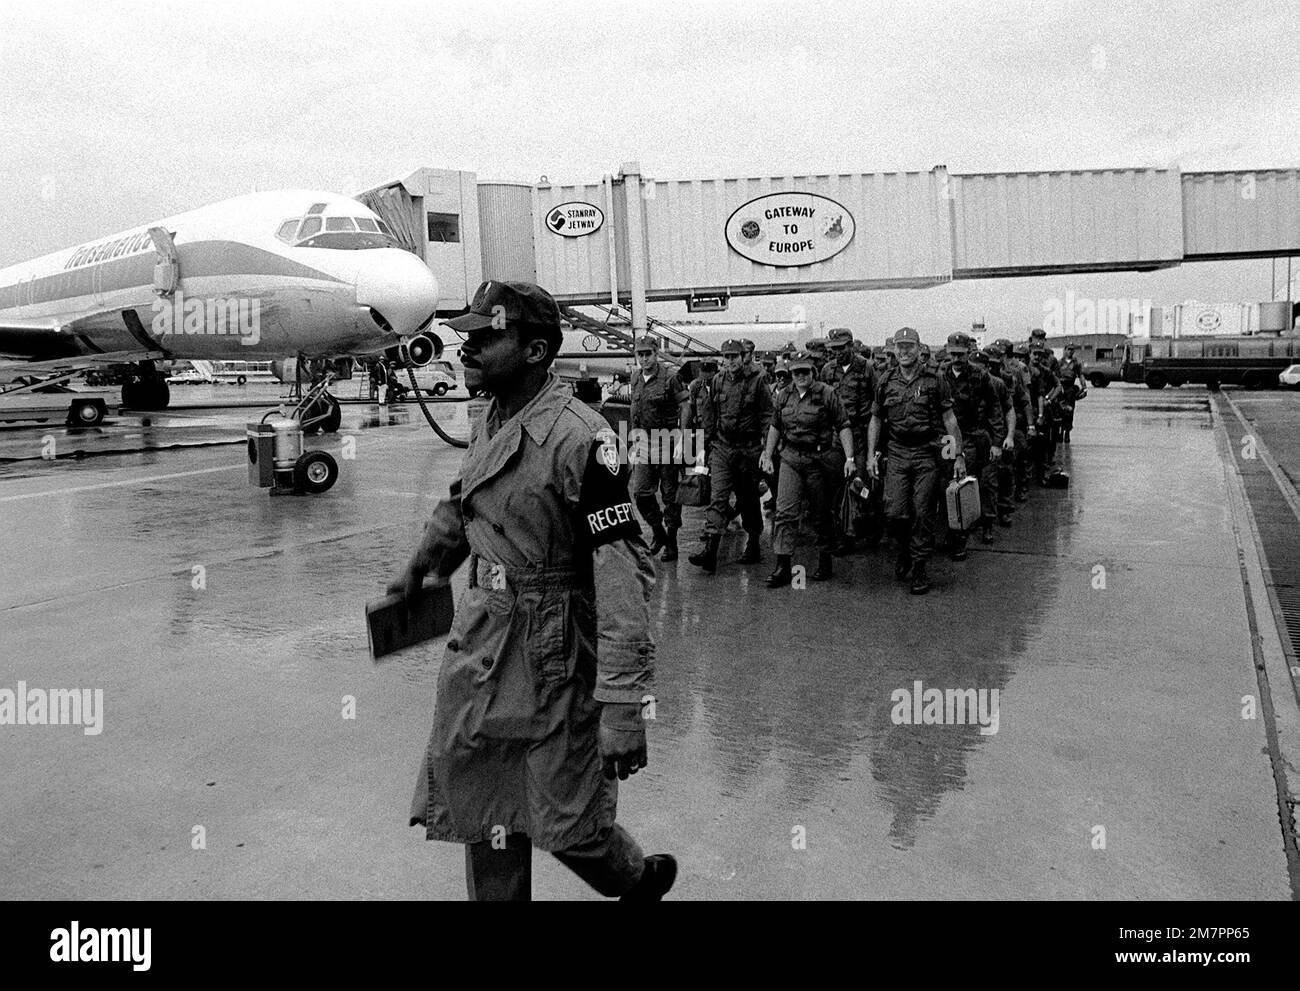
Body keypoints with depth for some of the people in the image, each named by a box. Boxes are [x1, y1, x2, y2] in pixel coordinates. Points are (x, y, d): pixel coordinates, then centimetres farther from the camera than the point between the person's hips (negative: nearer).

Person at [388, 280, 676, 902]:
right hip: (480, 647, 7)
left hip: (556, 662, -7)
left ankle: (642, 878, 38)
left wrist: (622, 705, -27)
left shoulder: (580, 440, -21)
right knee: (483, 822, 14)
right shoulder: (487, 426, 5)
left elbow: (621, 573, -24)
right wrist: (423, 562, 33)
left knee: (569, 825, 7)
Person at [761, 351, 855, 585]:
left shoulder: (827, 393, -7)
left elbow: (844, 426, -8)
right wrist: (768, 456, 15)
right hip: (791, 458, 4)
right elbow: (775, 427, 18)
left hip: (820, 458, -3)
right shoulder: (785, 396, 7)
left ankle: (825, 564, 25)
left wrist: (850, 458, -14)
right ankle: (783, 567, -6)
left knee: (822, 514, 8)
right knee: (785, 511, -7)